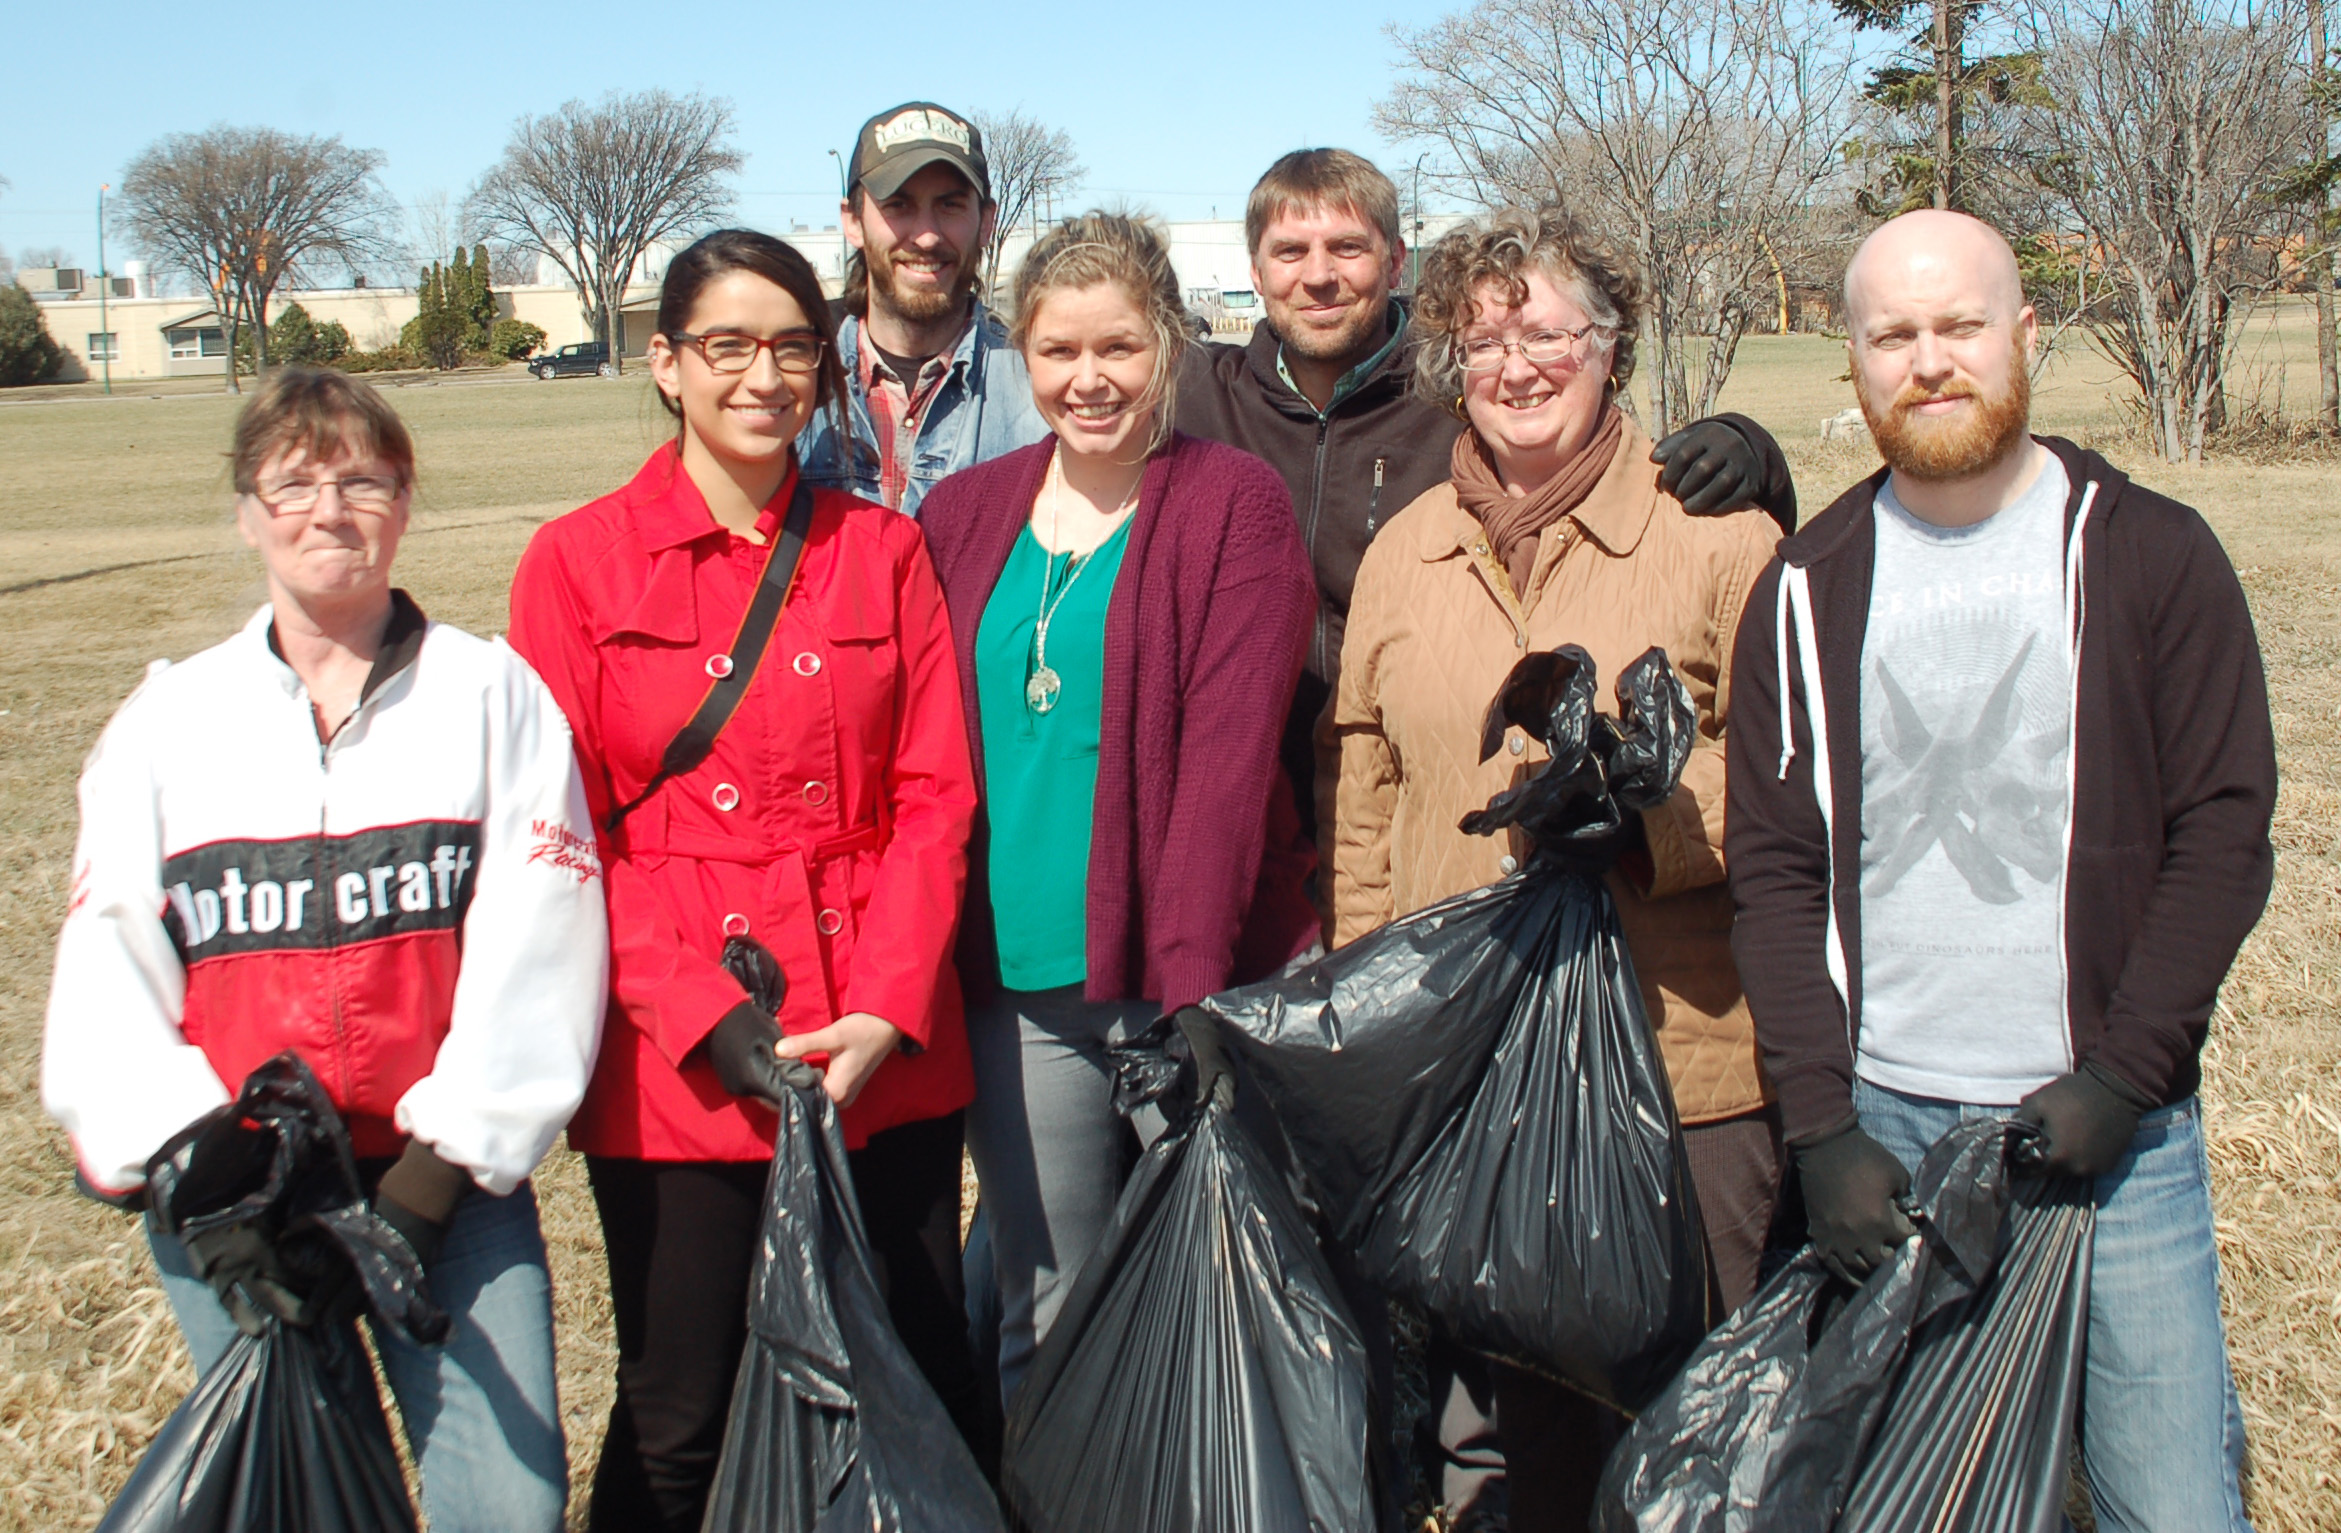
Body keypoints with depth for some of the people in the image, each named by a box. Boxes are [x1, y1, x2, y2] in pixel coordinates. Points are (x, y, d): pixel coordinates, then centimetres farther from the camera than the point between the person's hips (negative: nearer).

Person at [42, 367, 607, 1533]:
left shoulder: (492, 695, 2)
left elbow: (534, 953, -5)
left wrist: (438, 1171, -12)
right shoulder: (168, 722, 8)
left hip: (451, 1174, -1)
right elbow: (106, 978, 3)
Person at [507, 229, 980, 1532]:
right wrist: (705, 1013, -12)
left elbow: (937, 795, 3)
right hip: (676, 1068, -1)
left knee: (921, 1398, 9)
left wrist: (887, 1008, -10)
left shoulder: (884, 552, 8)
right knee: (680, 1427, 9)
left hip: (888, 1055, 2)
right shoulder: (580, 564, 2)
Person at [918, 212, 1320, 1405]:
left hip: (1200, 970, -3)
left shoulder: (1236, 503, -2)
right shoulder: (963, 516, 10)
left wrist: (1189, 987, -19)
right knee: (1042, 1316, 12)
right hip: (1013, 981, 3)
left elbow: (1228, 755, -11)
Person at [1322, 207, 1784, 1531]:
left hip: (1686, 1063, -3)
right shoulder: (1403, 551, 11)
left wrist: (1639, 796, -20)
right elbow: (1361, 801, 15)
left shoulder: (1715, 531, -2)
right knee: (1517, 1403, 14)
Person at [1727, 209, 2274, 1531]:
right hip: (1879, 1124, 2)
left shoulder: (2153, 555, 1)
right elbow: (1774, 865, 3)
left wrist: (2125, 1076, -11)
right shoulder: (1808, 590, 5)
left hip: (2113, 1124, -1)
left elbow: (2225, 834, -2)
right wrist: (1822, 1126, -6)